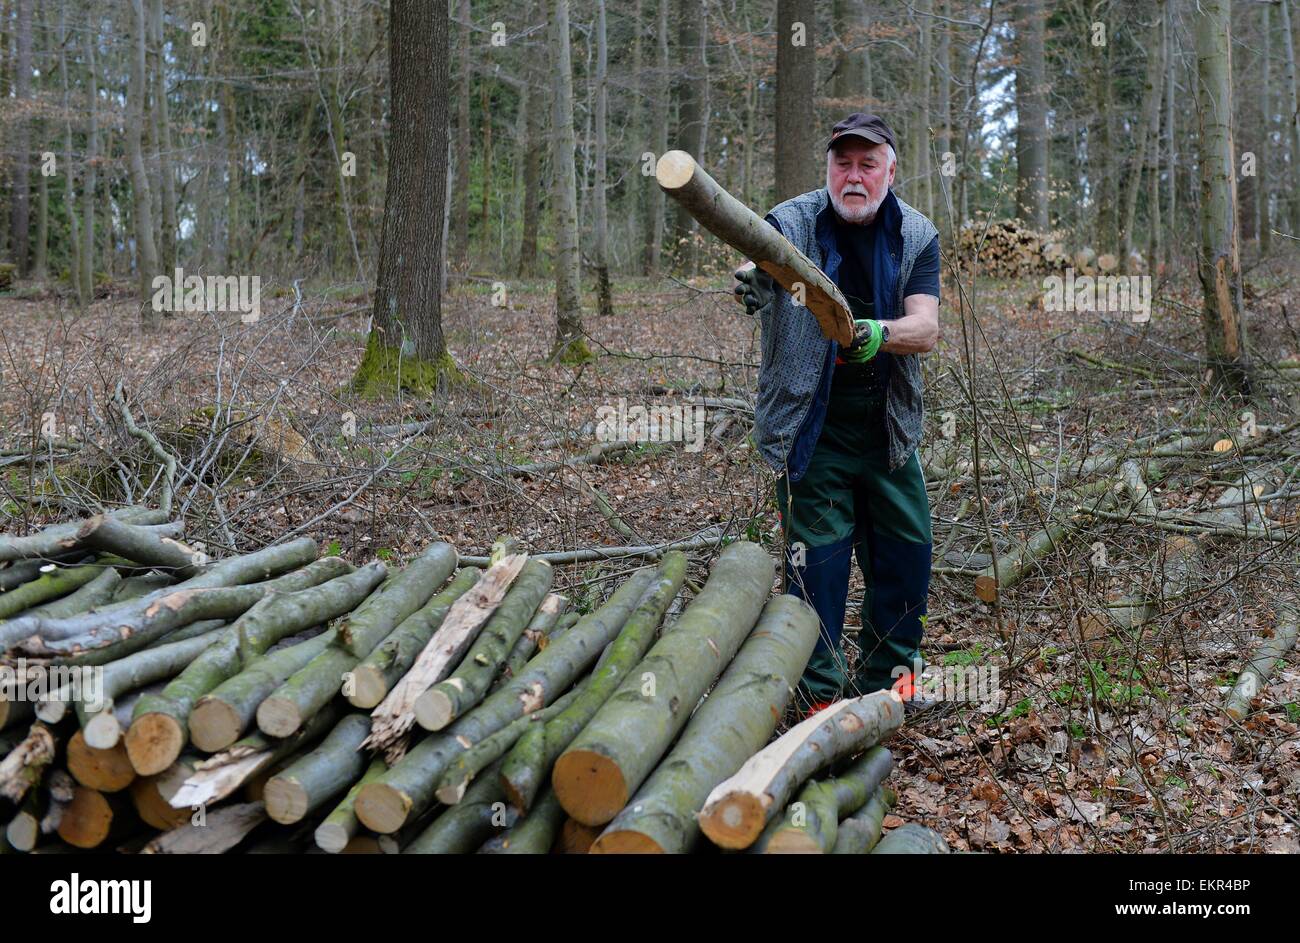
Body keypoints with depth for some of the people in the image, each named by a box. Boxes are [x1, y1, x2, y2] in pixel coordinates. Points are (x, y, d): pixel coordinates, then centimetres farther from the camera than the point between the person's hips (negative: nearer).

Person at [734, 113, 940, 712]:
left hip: (889, 428, 4)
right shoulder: (791, 223, -8)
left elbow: (926, 330, -13)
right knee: (817, 556, -4)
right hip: (812, 430, -3)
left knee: (907, 552, 11)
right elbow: (758, 271, -25)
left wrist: (880, 334, -35)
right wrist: (753, 287, -50)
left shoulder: (916, 236, -1)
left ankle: (888, 673, 32)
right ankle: (822, 690, 11)